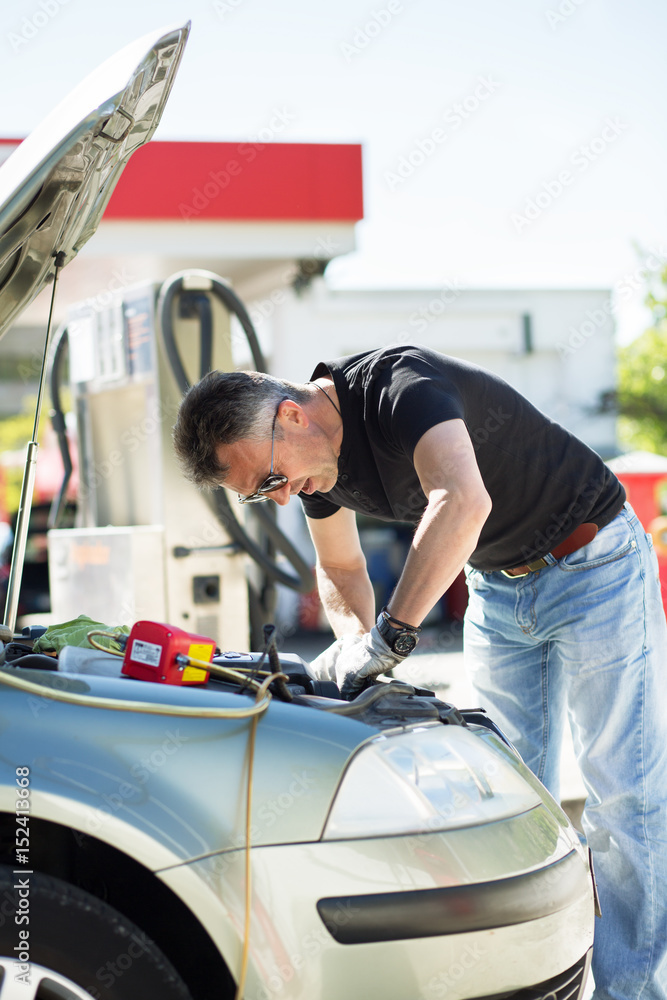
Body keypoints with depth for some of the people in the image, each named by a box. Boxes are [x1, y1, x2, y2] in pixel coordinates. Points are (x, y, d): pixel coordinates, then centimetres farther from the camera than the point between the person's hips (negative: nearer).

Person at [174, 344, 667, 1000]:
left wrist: (390, 636, -43)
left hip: (594, 563, -8)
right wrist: (355, 643, -9)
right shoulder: (315, 457, -4)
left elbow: (463, 502, -47)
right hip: (496, 585, 8)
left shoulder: (398, 384, -30)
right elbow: (341, 569, 11)